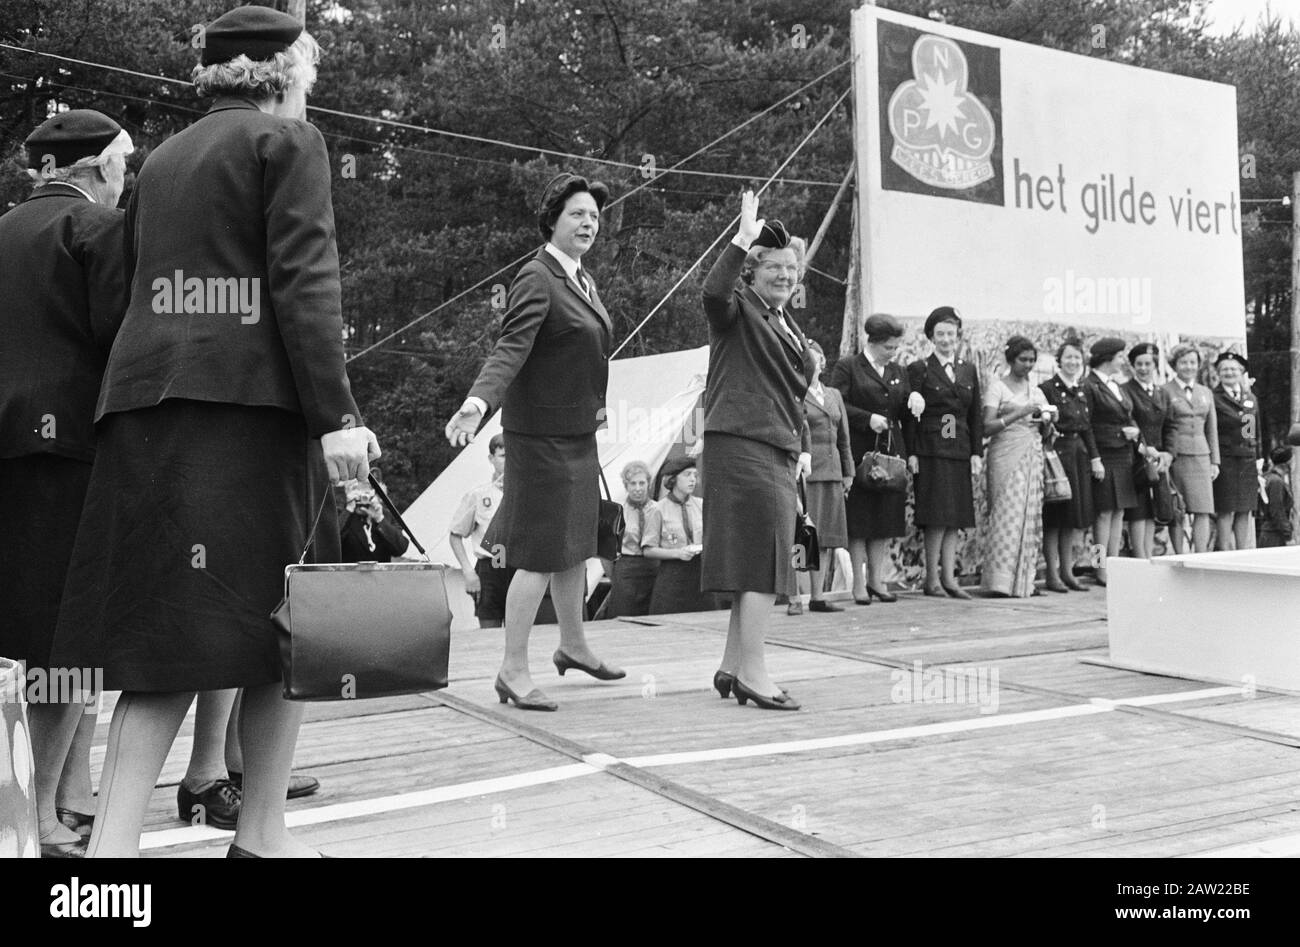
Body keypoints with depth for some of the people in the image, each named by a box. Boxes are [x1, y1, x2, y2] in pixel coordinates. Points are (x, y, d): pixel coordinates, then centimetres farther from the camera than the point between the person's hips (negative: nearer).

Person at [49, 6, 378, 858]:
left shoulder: (162, 158, 23)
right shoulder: (288, 141, 2)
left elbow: (139, 286, 20)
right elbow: (303, 282, -10)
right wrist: (336, 414, -15)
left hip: (148, 405, 6)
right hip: (250, 403, -6)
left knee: (168, 628, 4)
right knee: (282, 619, 3)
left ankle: (113, 839, -4)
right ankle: (262, 833, 11)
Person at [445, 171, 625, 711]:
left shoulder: (580, 278, 12)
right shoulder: (537, 279, -17)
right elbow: (510, 350, -29)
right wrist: (477, 403, -42)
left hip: (578, 434, 9)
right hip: (543, 437, -9)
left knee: (576, 546, 19)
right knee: (541, 556, -5)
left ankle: (573, 646, 36)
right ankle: (513, 671, 5)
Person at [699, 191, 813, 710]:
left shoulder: (789, 328, 22)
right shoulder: (738, 312, -4)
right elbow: (714, 292, -28)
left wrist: (803, 447, 21)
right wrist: (743, 238, -25)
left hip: (777, 453, 9)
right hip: (741, 447, -9)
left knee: (756, 567, 11)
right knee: (763, 561, -11)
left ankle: (732, 666, 19)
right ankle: (751, 672, -5)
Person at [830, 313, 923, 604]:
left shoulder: (898, 371, 18)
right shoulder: (847, 367, 0)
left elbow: (904, 412, 20)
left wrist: (914, 399, -2)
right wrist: (867, 419, -16)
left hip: (891, 453, 6)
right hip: (859, 453, -6)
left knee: (887, 518, 7)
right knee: (859, 520, -3)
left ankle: (876, 579, 17)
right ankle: (859, 584, 5)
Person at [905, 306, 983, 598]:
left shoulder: (968, 370, 15)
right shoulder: (919, 369, 1)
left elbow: (976, 414, 14)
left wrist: (977, 452, 5)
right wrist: (911, 453, -11)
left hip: (960, 452, 5)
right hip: (931, 451, -5)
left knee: (955, 518, 4)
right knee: (937, 517, -8)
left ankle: (949, 578, 9)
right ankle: (932, 579, 0)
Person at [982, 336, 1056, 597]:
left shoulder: (1036, 391, 17)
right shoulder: (997, 387, 1)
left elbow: (1045, 435, 19)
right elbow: (987, 427, -10)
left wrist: (1047, 422, -3)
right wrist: (1018, 414, -18)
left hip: (1032, 459, 6)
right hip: (1006, 458, -6)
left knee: (1030, 517, 0)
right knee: (1008, 516, -12)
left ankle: (1023, 580, 3)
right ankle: (1000, 581, -12)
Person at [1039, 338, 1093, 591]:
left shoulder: (1081, 391, 15)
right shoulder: (1047, 388, -7)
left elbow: (1087, 427, 17)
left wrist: (1094, 457, 14)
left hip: (1079, 455, 7)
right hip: (1057, 453, -7)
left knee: (1074, 516, 9)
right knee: (1054, 518, -3)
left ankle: (1067, 571, 16)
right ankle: (1052, 574, 1)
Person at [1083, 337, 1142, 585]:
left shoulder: (1116, 385, 17)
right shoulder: (1089, 386, -9)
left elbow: (1129, 417, 24)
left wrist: (1134, 430, 1)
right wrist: (1095, 459, -18)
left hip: (1124, 456, 8)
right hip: (1104, 456, -8)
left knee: (1119, 512, 8)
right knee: (1105, 513, -6)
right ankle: (1102, 570, 0)